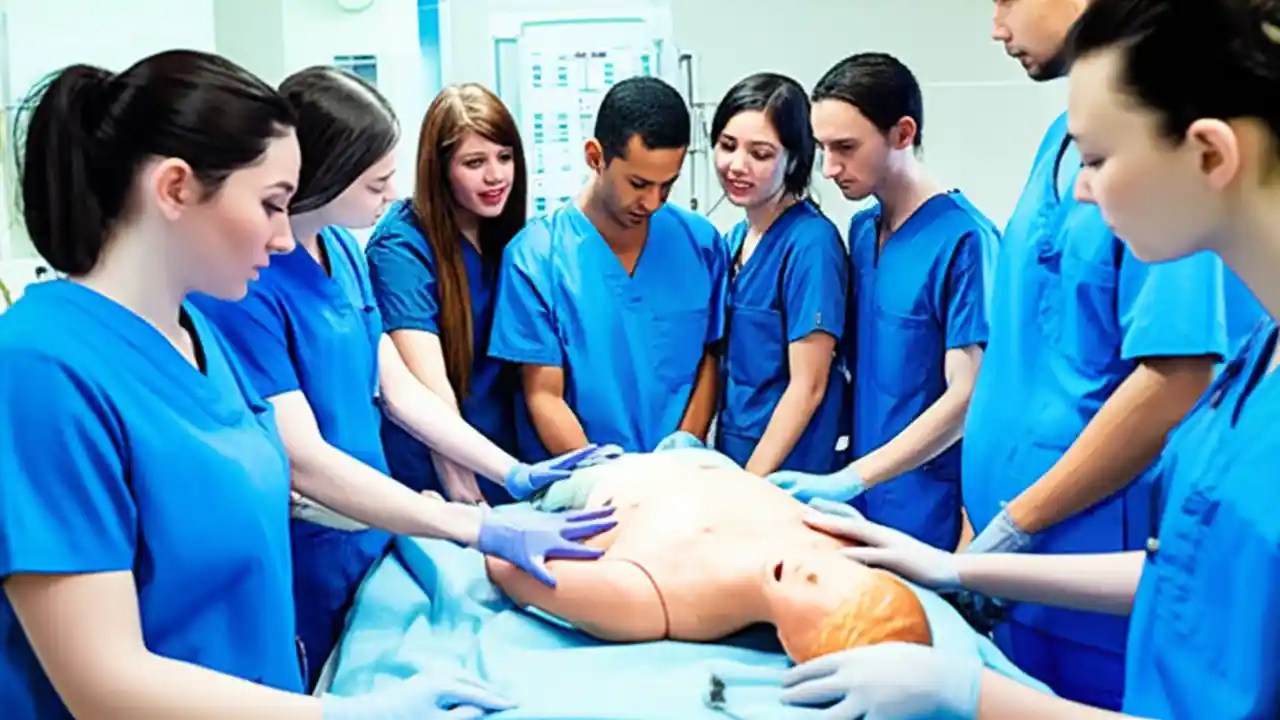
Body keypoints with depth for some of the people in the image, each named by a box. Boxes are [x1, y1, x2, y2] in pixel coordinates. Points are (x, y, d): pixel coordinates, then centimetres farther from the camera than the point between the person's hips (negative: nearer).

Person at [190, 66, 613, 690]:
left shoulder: (342, 248, 1)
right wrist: (482, 530, -32)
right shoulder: (241, 285, -24)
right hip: (303, 573, -7)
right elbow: (303, 463, -28)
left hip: (369, 542, 8)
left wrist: (514, 474, -3)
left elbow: (399, 390, 6)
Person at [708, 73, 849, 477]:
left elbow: (807, 388, -17)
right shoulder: (735, 239, 7)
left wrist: (750, 485, -19)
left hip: (783, 473, -7)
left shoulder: (810, 243, -16)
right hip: (732, 461, 7)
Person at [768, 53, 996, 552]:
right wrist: (849, 481, 4)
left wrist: (850, 479, -21)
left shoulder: (963, 240, -15)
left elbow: (967, 396, -17)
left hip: (930, 513, -6)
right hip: (863, 505, 6)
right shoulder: (861, 231, 7)